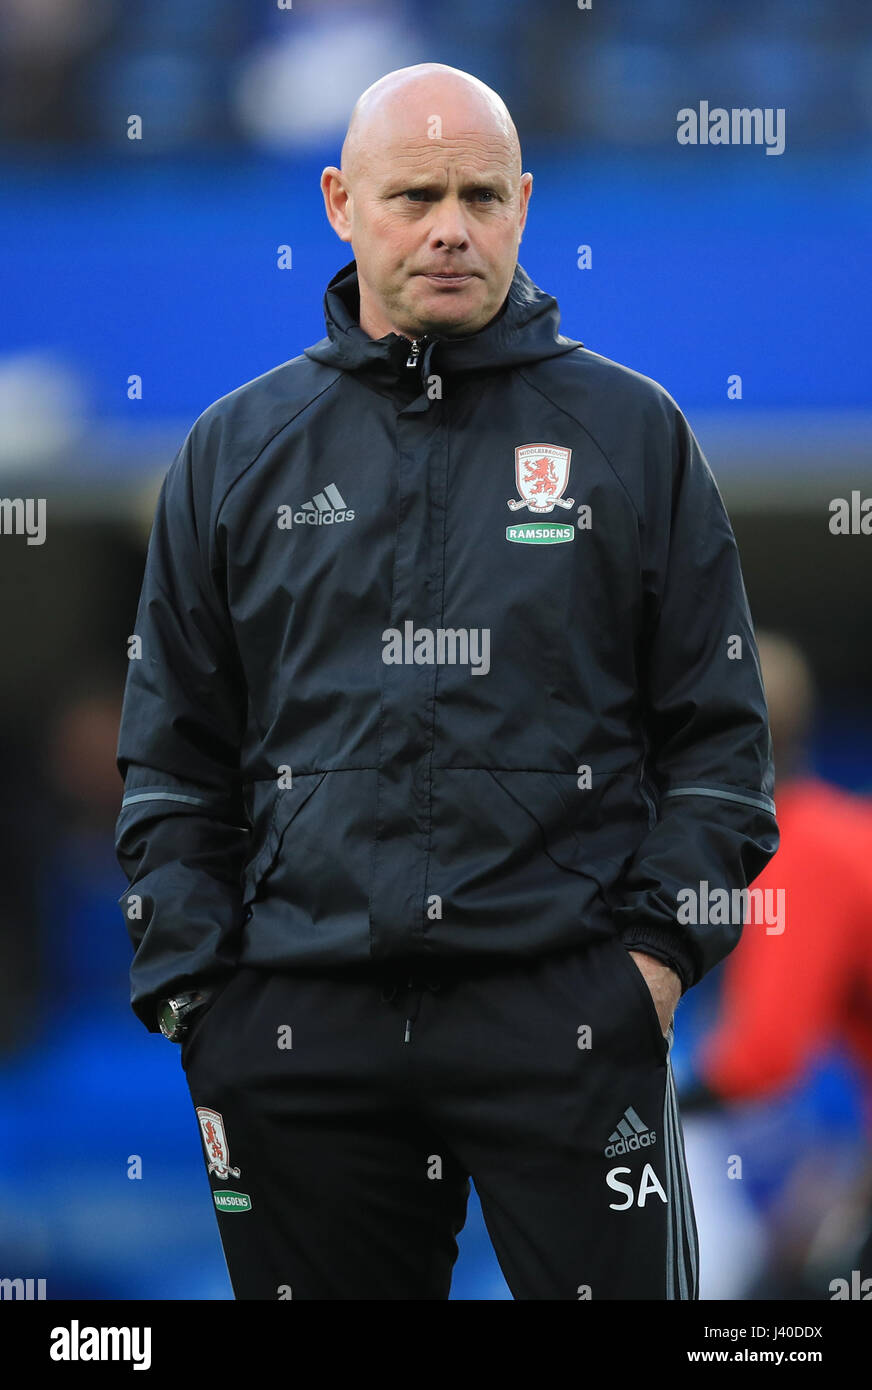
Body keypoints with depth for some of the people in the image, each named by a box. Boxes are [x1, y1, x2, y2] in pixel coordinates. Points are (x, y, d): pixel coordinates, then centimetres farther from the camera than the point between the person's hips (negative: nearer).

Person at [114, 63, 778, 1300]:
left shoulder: (631, 431, 9)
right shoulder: (239, 451, 12)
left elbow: (718, 727, 9)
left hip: (568, 1013, -2)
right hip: (301, 1032, 2)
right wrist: (193, 989, 3)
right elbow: (172, 757, 14)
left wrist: (661, 942, -3)